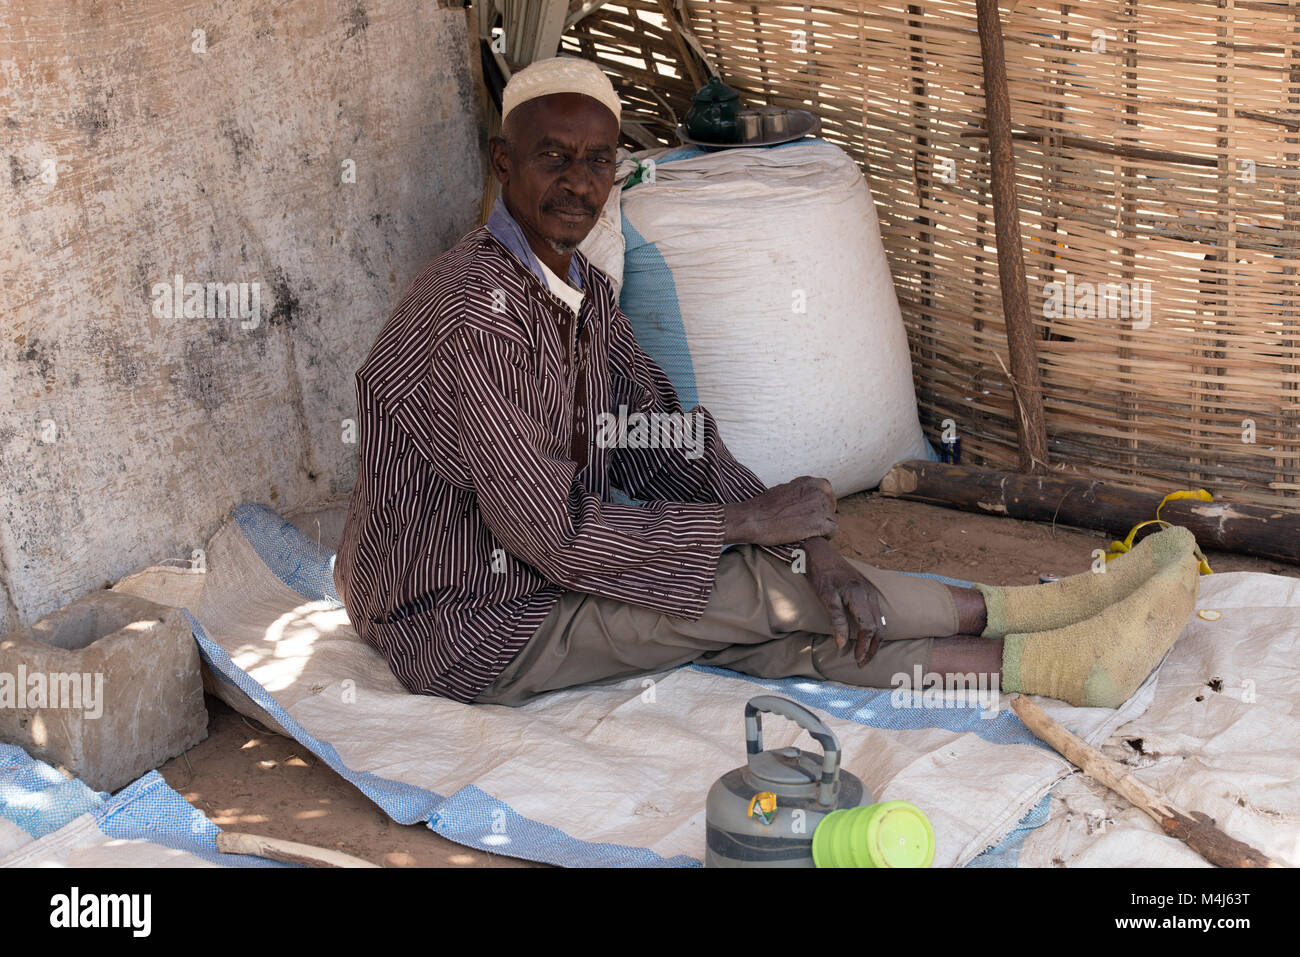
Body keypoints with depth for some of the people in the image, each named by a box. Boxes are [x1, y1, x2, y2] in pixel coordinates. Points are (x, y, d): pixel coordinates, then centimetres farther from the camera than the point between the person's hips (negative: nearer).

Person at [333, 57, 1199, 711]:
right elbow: (555, 536, -27)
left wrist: (809, 546, -12)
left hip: (533, 571, 8)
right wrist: (751, 521, -17)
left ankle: (1032, 658, -7)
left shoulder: (584, 291, 5)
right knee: (752, 588, -14)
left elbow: (667, 447, 3)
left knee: (760, 628, -7)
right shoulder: (476, 315, -26)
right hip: (471, 632, -8)